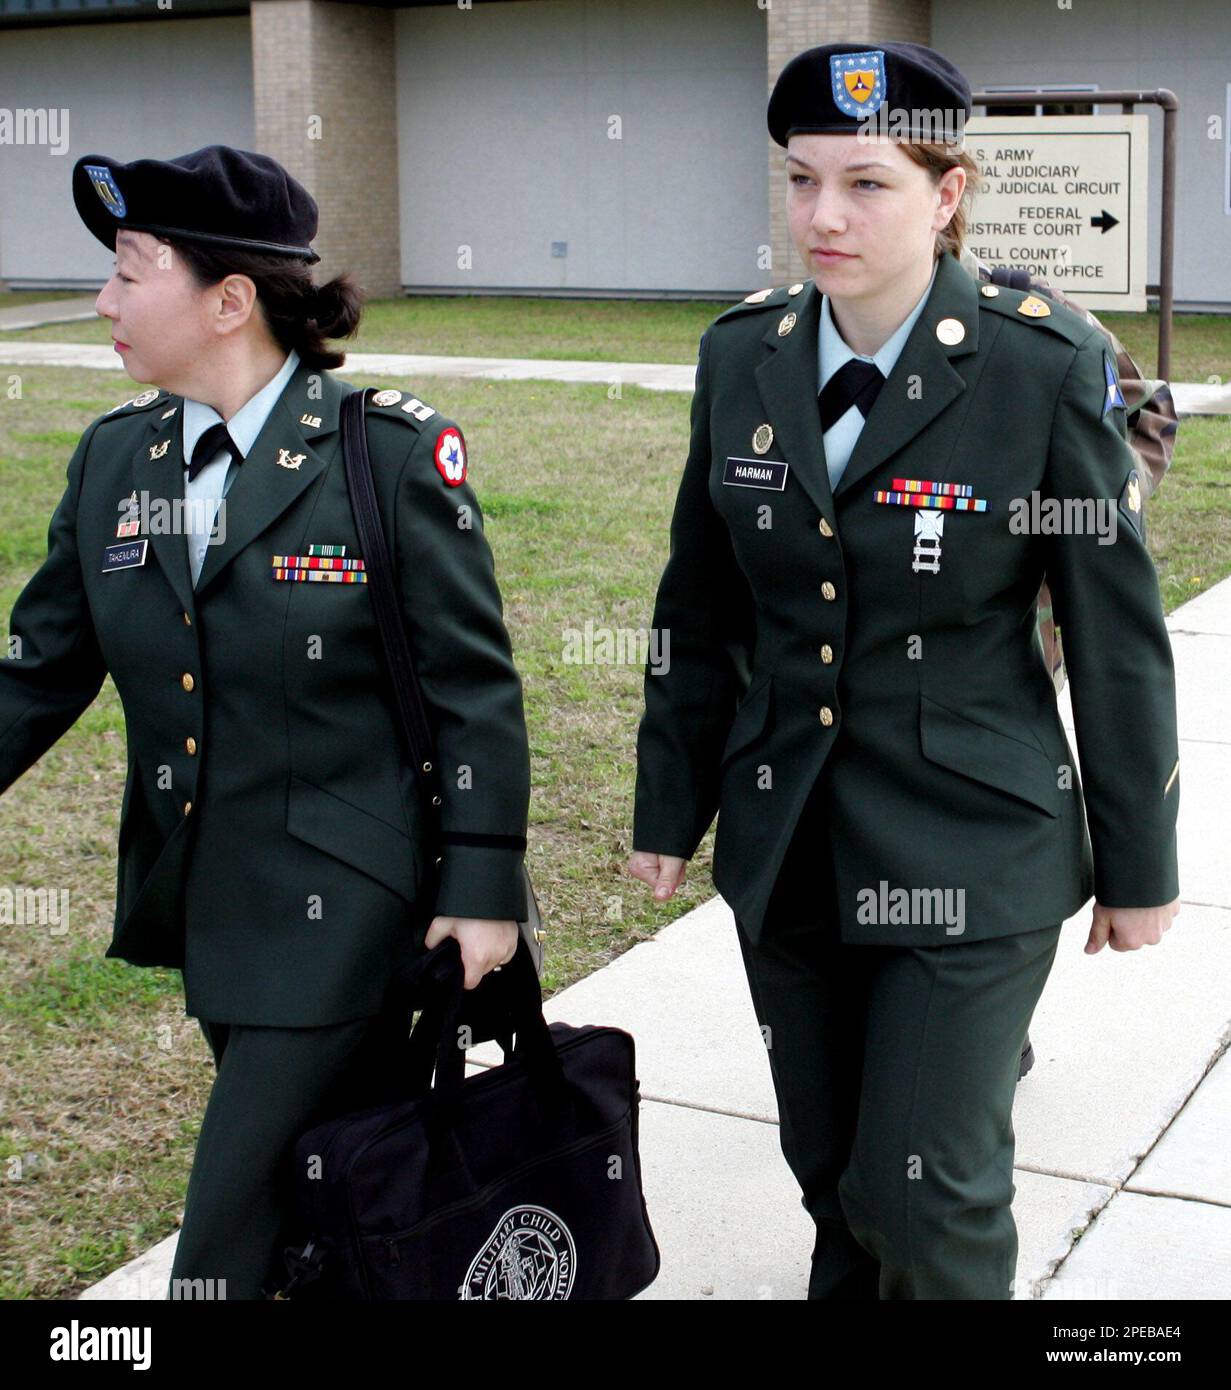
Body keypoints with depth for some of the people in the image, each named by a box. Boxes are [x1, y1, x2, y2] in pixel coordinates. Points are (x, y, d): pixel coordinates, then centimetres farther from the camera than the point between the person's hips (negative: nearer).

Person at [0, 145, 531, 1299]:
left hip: (336, 912, -6)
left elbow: (474, 684, -10)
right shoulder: (113, 458, 3)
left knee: (227, 1246, -3)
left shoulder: (391, 454, -13)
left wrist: (485, 887, -11)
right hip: (201, 902, 6)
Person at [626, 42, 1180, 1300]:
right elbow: (699, 614, 9)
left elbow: (1116, 632, -6)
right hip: (787, 850, 4)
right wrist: (668, 809, 12)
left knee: (924, 1193, -2)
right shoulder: (743, 356, 0)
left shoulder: (1046, 368, -13)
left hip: (972, 856, -4)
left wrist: (1138, 865, -1)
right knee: (830, 1174, 15)